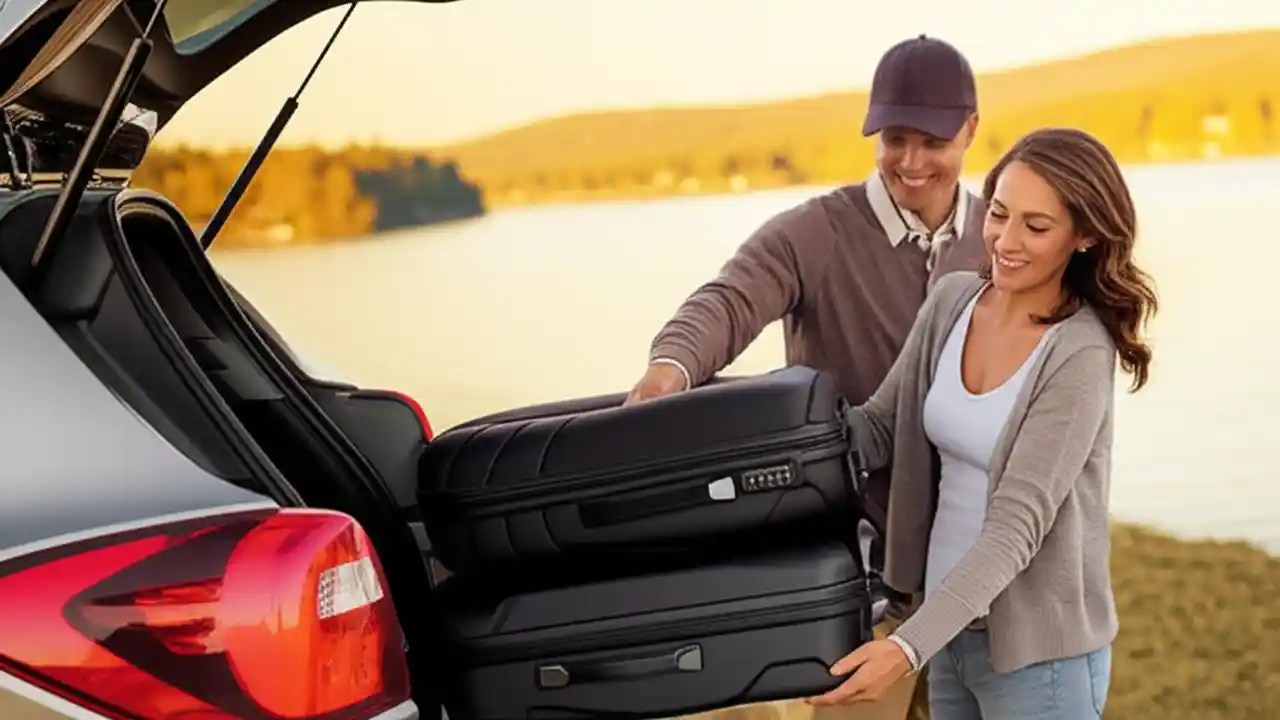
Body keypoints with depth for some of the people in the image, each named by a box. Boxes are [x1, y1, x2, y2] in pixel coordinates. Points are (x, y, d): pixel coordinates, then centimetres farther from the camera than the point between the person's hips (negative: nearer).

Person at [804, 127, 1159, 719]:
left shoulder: (1079, 355, -19)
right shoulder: (953, 299, -1)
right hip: (952, 625, 6)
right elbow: (879, 428, 5)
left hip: (1038, 648, -6)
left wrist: (909, 647, -33)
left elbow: (1017, 525, -24)